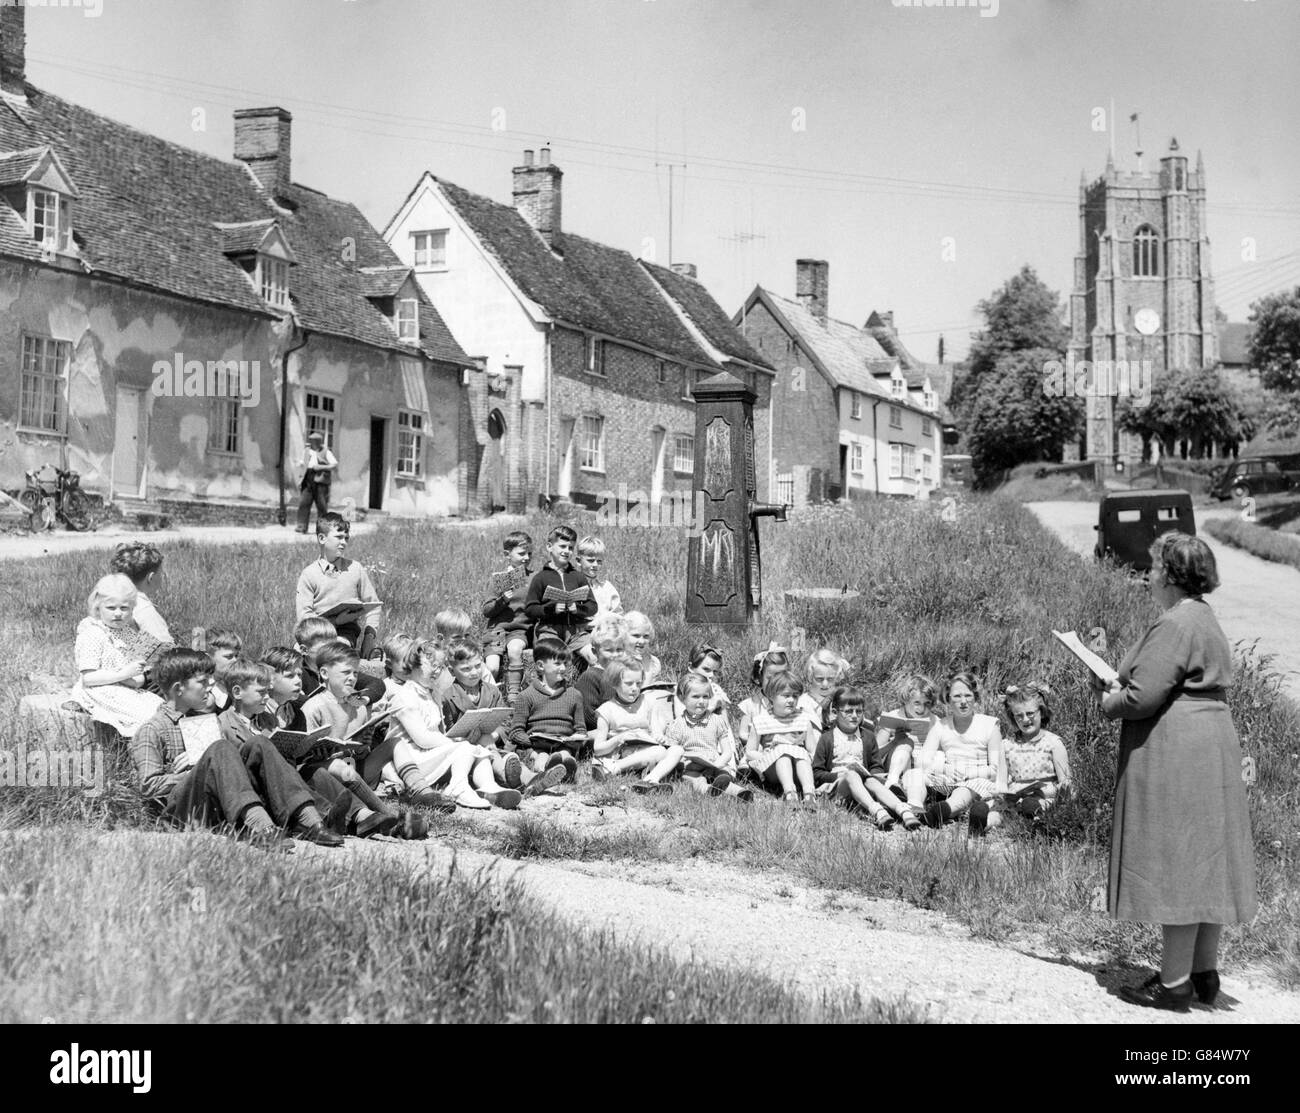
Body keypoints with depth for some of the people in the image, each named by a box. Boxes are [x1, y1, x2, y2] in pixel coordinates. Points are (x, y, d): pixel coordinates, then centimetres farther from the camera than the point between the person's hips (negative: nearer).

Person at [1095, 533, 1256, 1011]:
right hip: (1212, 748, 10)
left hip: (1175, 755, -10)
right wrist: (1116, 684, 15)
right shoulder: (1204, 620, 17)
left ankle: (1174, 982, -1)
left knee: (1176, 865, -5)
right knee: (1203, 865, 13)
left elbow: (1142, 696, -22)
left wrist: (1110, 701, -1)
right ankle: (1204, 972, 20)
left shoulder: (1175, 625, -17)